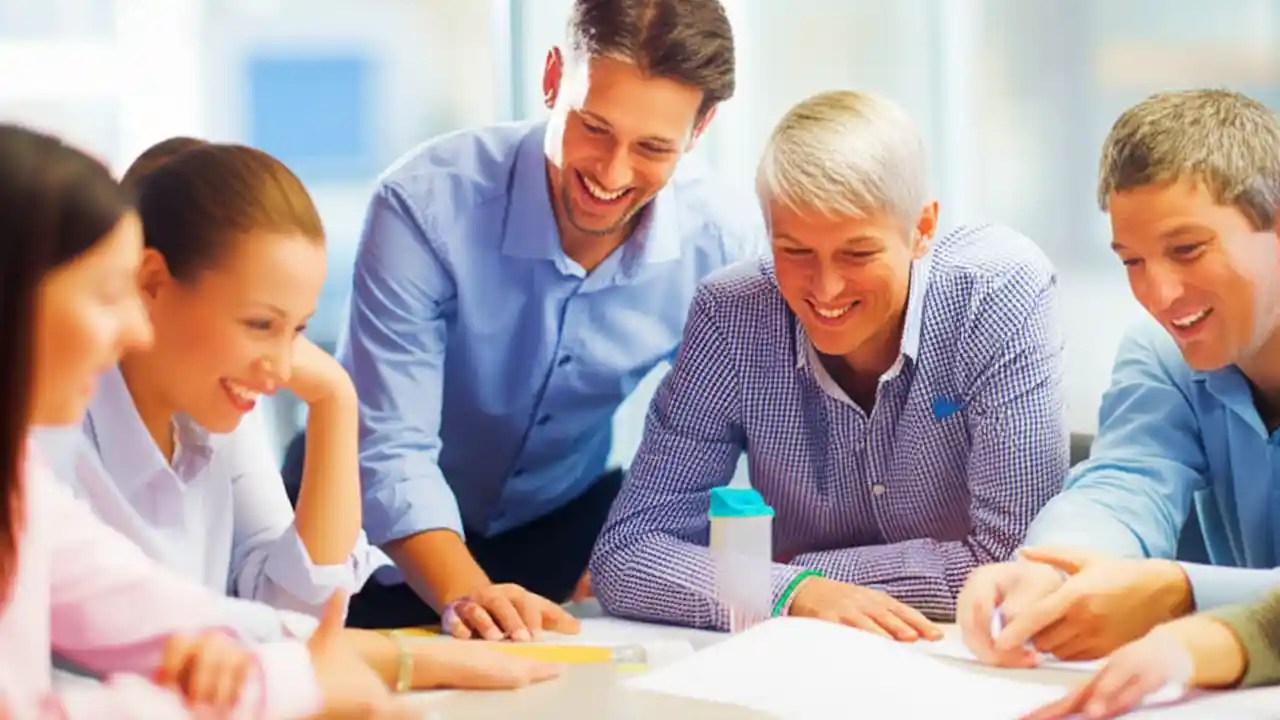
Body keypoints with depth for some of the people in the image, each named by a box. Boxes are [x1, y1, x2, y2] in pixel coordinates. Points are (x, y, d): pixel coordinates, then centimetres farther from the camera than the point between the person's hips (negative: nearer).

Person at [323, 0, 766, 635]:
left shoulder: (725, 242, -18)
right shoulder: (427, 204, -26)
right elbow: (392, 449, -28)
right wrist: (466, 595, -42)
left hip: (568, 515, 3)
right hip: (398, 533, -3)